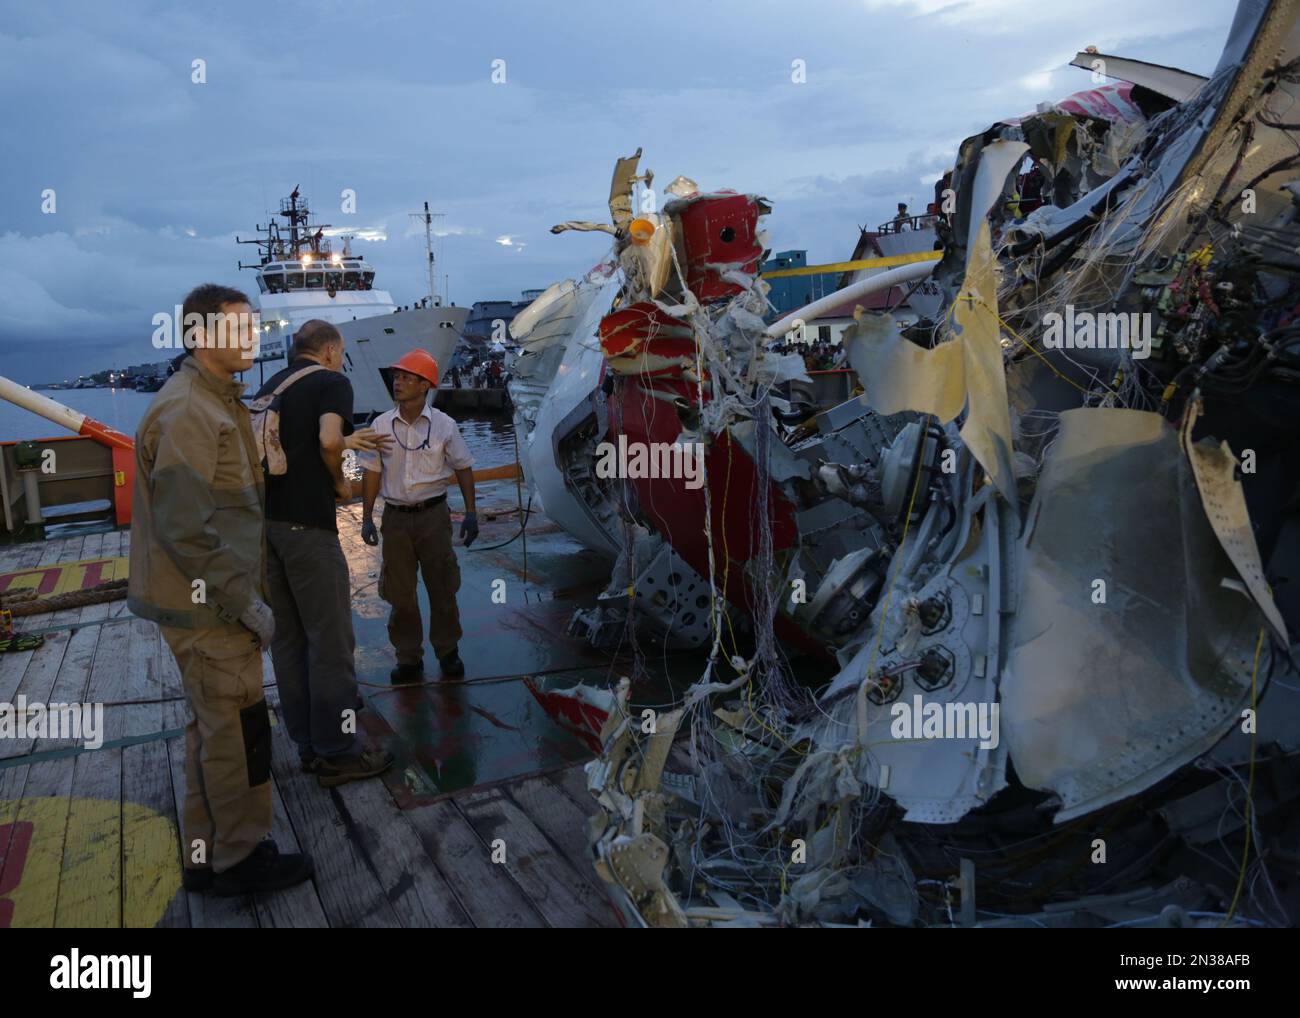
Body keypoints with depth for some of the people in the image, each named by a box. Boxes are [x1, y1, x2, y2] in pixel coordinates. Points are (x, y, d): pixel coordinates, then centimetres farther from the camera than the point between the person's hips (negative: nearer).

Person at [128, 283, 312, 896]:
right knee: (238, 730, 0)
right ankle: (241, 858, 15)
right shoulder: (187, 412, -18)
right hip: (207, 605, -10)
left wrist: (249, 589, 17)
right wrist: (246, 601, -19)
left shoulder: (217, 403, 14)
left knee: (214, 729, 17)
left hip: (215, 600, 10)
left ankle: (207, 857, 29)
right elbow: (184, 527, -24)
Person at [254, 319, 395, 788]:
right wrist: (339, 481, -3)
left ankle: (309, 746, 21)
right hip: (306, 522, -8)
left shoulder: (272, 385, 19)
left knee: (287, 639, 12)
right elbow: (328, 441, -21)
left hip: (265, 519, 8)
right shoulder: (331, 381, -4)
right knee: (330, 640, 0)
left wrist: (347, 441, 39)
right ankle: (337, 753, 6)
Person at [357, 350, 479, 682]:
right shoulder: (381, 425, 1)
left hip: (433, 514, -2)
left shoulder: (444, 425, -3)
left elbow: (463, 469, 2)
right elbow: (372, 474, 6)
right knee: (399, 592, 7)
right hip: (395, 517, 2)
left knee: (442, 587, 6)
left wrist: (470, 514, -3)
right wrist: (367, 518, 3)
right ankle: (409, 658, 19)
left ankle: (448, 652, 22)